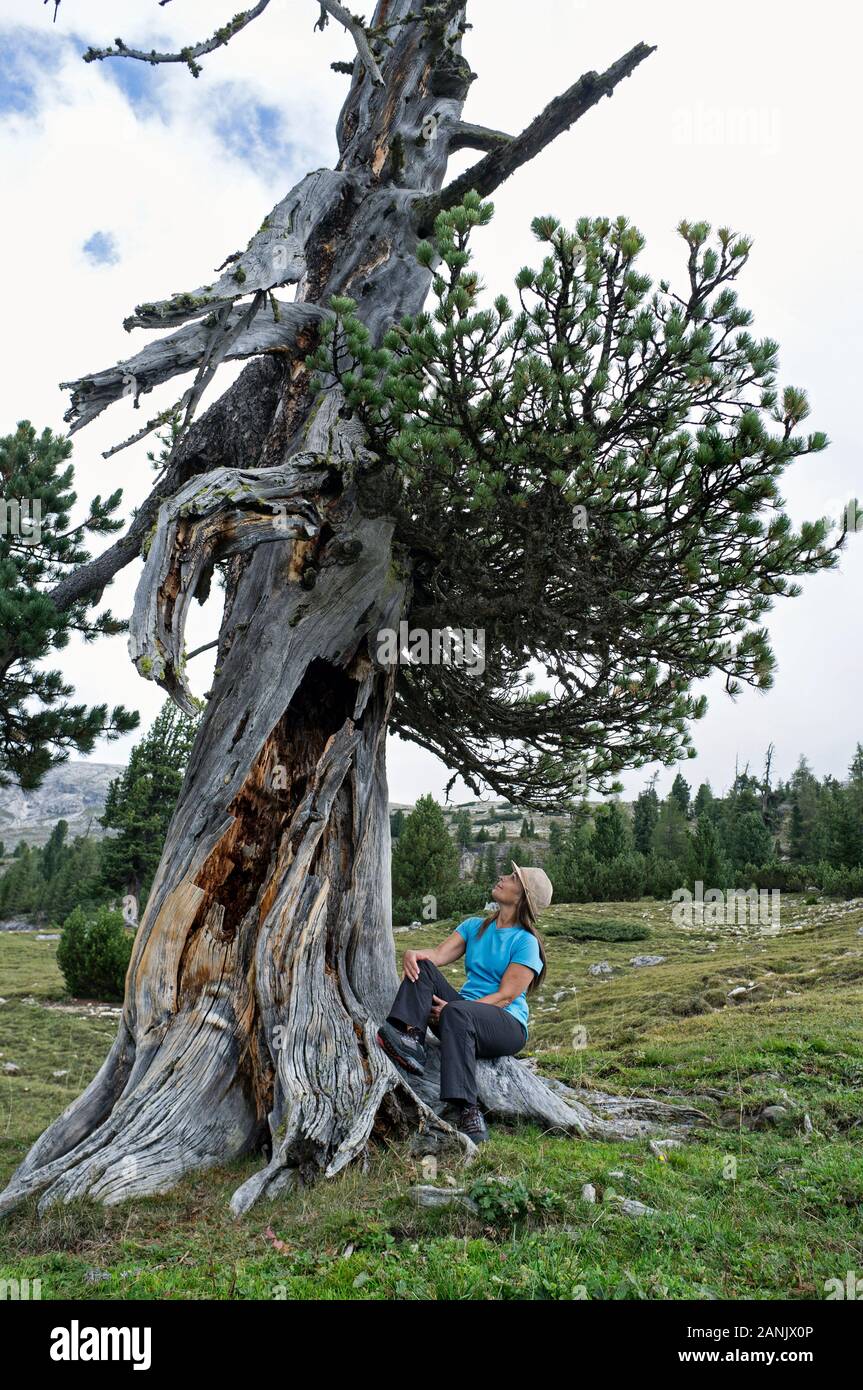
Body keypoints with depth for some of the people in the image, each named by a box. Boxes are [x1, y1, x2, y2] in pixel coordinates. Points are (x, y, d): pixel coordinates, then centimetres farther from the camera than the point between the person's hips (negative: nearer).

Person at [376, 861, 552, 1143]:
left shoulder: (526, 942, -4)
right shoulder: (474, 926, 15)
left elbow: (506, 996, -13)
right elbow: (439, 954, 3)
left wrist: (451, 1009, -23)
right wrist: (413, 954, -22)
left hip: (507, 1026, -6)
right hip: (465, 1014, 6)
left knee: (456, 1014, -37)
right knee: (422, 968, -14)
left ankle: (466, 1110, -42)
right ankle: (411, 1039, -36)